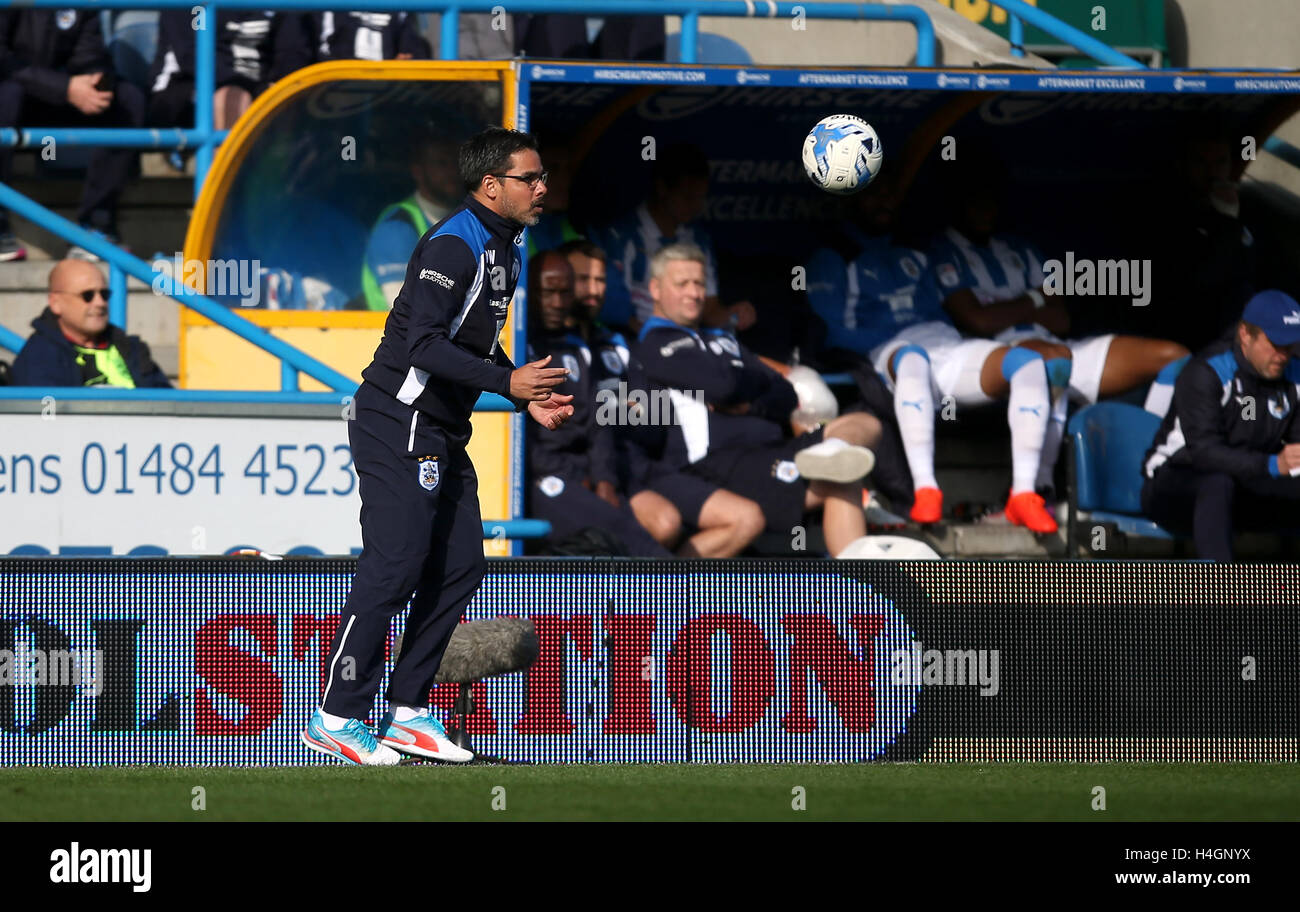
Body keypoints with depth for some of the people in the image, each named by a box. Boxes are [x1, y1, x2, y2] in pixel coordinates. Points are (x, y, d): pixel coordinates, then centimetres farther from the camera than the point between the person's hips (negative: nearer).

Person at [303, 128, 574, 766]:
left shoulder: (503, 247, 15)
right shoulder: (454, 246, -17)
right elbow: (424, 343, -26)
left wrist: (529, 400, 12)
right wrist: (506, 382, -28)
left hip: (443, 434, 10)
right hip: (399, 425, -10)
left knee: (460, 567, 7)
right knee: (395, 566, -12)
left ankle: (409, 714, 12)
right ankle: (338, 717, -8)